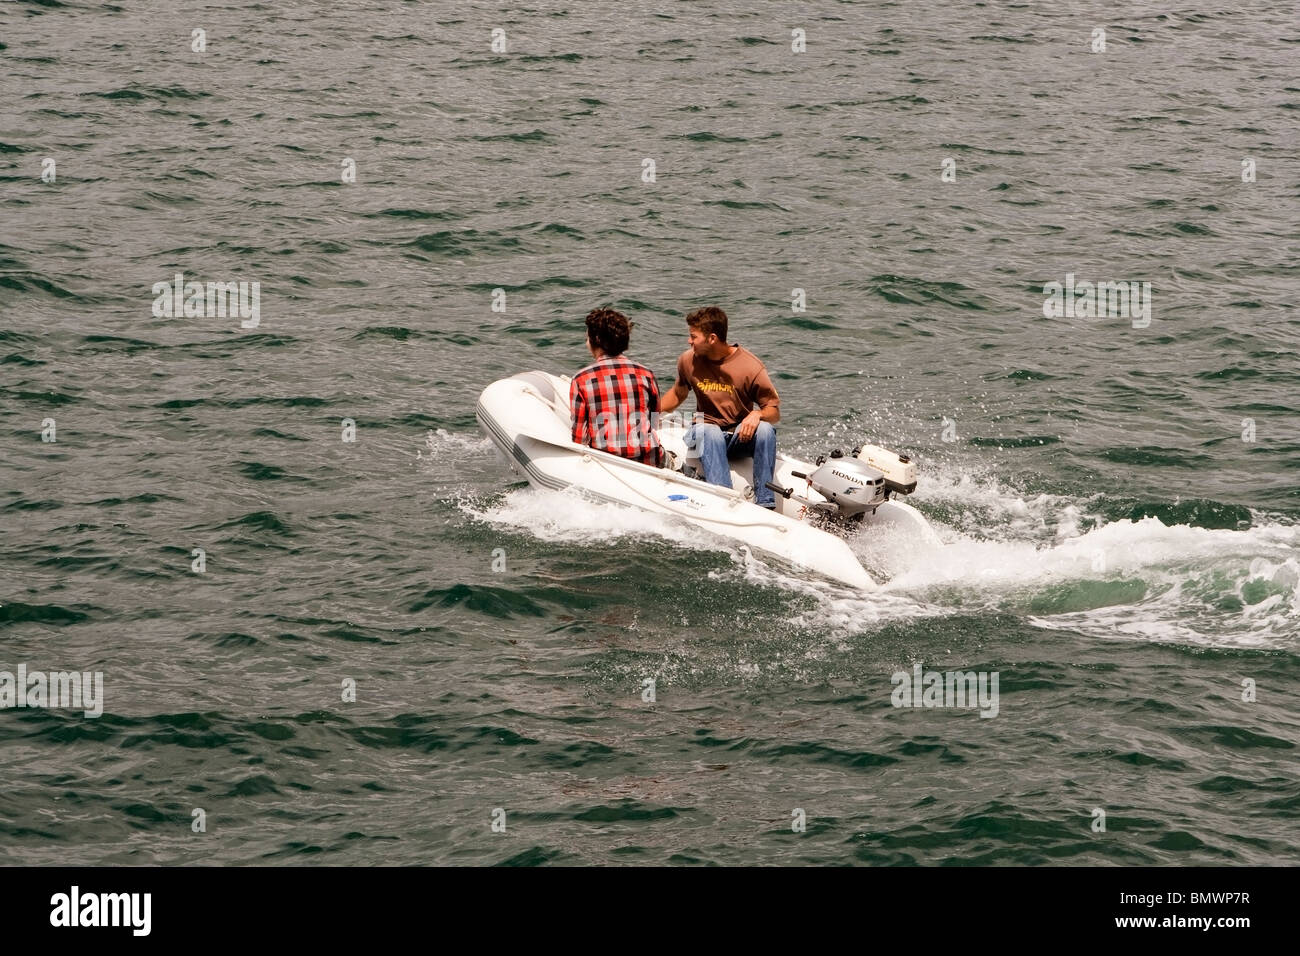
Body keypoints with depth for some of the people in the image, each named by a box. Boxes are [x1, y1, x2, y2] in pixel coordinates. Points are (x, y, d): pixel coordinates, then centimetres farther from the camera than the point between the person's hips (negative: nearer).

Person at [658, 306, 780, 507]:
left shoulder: (751, 366, -11)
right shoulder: (688, 361, 1)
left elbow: (775, 412, -8)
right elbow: (677, 394, 22)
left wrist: (757, 415, -29)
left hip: (742, 435, -1)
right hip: (707, 432, 1)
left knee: (765, 430, -34)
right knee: (709, 432, -36)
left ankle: (765, 504, -33)